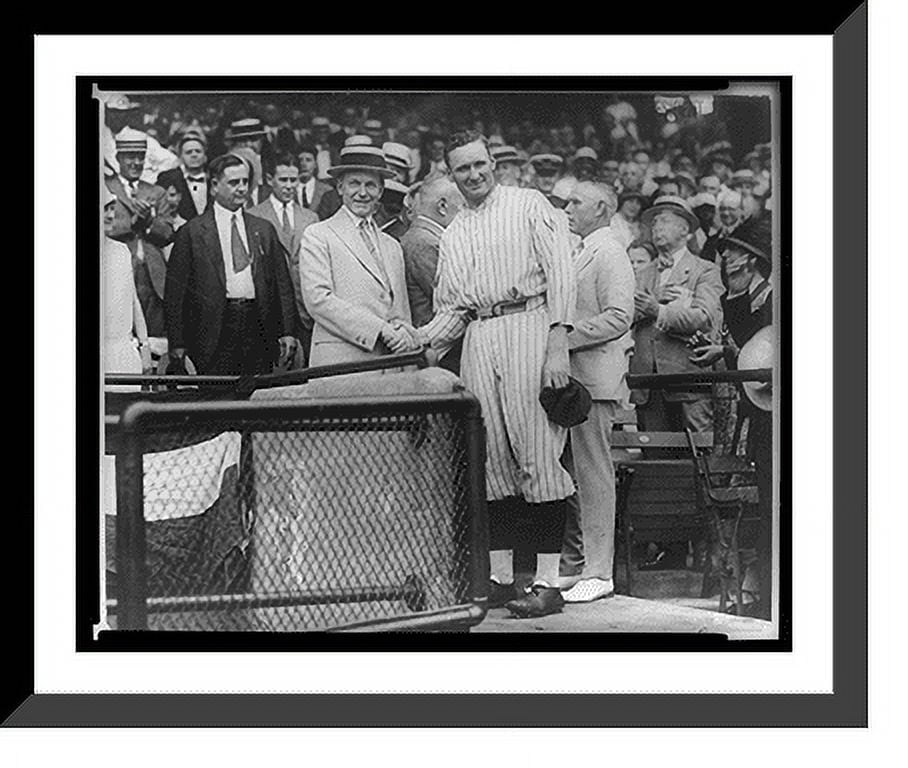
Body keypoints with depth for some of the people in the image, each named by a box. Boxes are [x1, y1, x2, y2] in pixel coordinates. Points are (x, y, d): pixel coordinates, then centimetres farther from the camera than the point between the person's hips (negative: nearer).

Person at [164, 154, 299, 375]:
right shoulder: (192, 233, 3)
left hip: (258, 329, 3)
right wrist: (177, 345, -5)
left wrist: (288, 332, 5)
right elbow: (175, 293, 1)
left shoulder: (264, 230, 14)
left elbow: (282, 284, 14)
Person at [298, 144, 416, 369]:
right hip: (338, 365, -5)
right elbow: (317, 299, -9)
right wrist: (378, 329, -12)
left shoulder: (392, 247, 22)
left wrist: (403, 335, -1)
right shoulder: (317, 236, 3)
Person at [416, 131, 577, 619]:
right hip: (477, 340, 5)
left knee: (538, 455, -9)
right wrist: (413, 345, 1)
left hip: (528, 327, -5)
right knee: (490, 459, 4)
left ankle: (547, 582, -7)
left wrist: (558, 343, -13)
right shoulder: (452, 236, 21)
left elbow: (560, 274, -3)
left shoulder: (529, 205, 5)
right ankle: (500, 577, 10)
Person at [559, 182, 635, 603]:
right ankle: (572, 561, 20)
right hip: (566, 373, 9)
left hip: (595, 374, -9)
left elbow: (619, 317, -18)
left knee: (592, 470, -8)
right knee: (569, 470, 12)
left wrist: (565, 335, -18)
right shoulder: (578, 253, 20)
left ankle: (598, 572, -4)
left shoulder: (610, 253, -9)